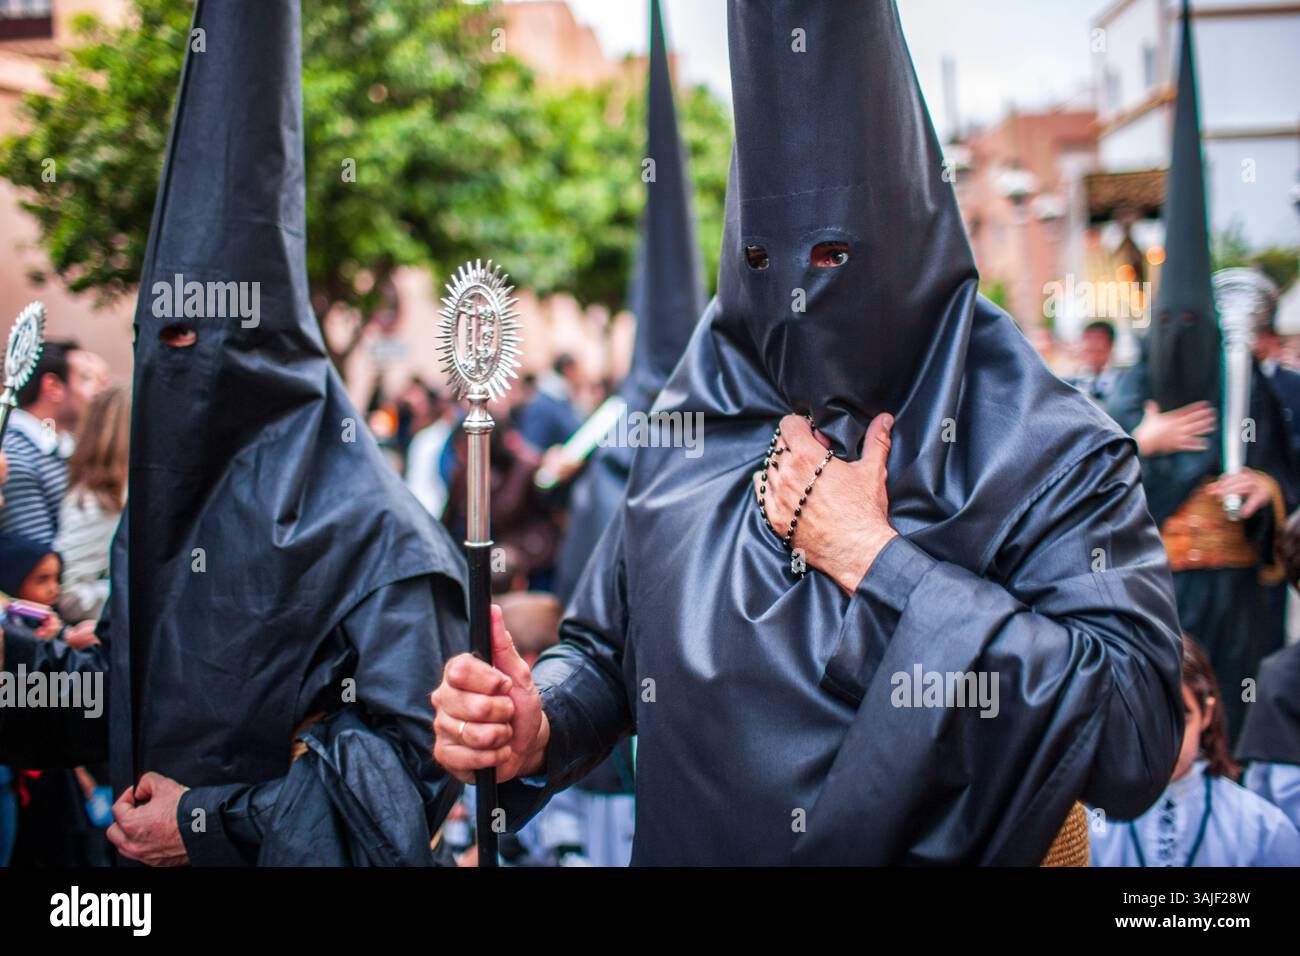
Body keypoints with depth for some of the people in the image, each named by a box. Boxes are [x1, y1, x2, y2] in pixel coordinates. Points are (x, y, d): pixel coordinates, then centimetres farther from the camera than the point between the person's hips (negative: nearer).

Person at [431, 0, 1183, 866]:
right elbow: (603, 648, 9)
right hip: (680, 844, 3)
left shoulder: (1049, 453, -11)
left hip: (925, 850, -3)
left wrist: (875, 561, -20)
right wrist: (539, 727, -11)